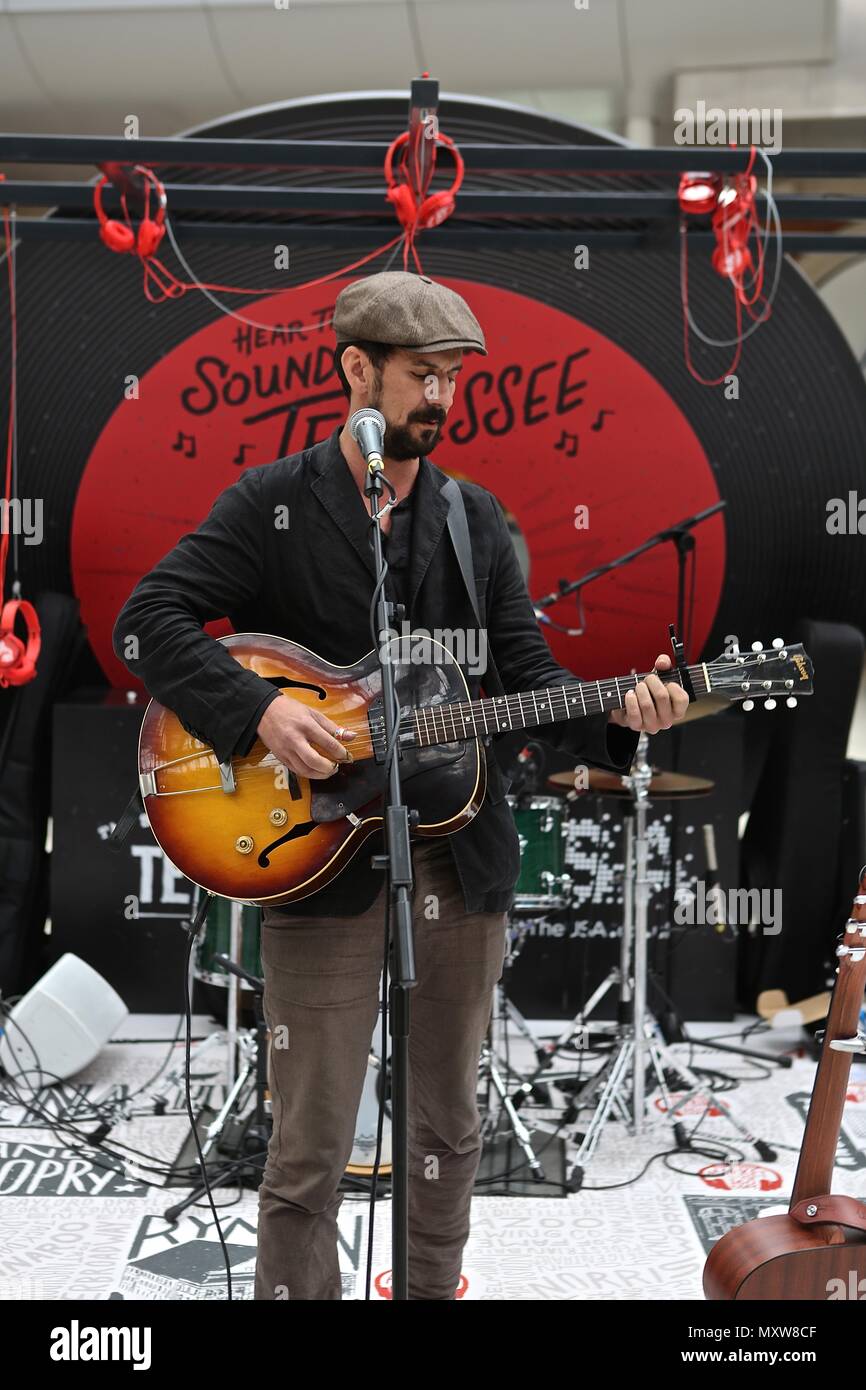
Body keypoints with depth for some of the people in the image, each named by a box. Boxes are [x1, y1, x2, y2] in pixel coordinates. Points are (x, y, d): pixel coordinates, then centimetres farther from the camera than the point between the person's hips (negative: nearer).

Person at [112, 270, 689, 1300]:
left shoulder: (476, 519, 11)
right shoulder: (270, 505, -2)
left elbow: (524, 672, 8)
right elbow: (148, 619, -9)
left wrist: (614, 717, -11)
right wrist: (258, 712, -22)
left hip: (463, 856, 5)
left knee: (448, 1122, 15)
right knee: (310, 1147, 0)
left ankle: (434, 1287, 33)